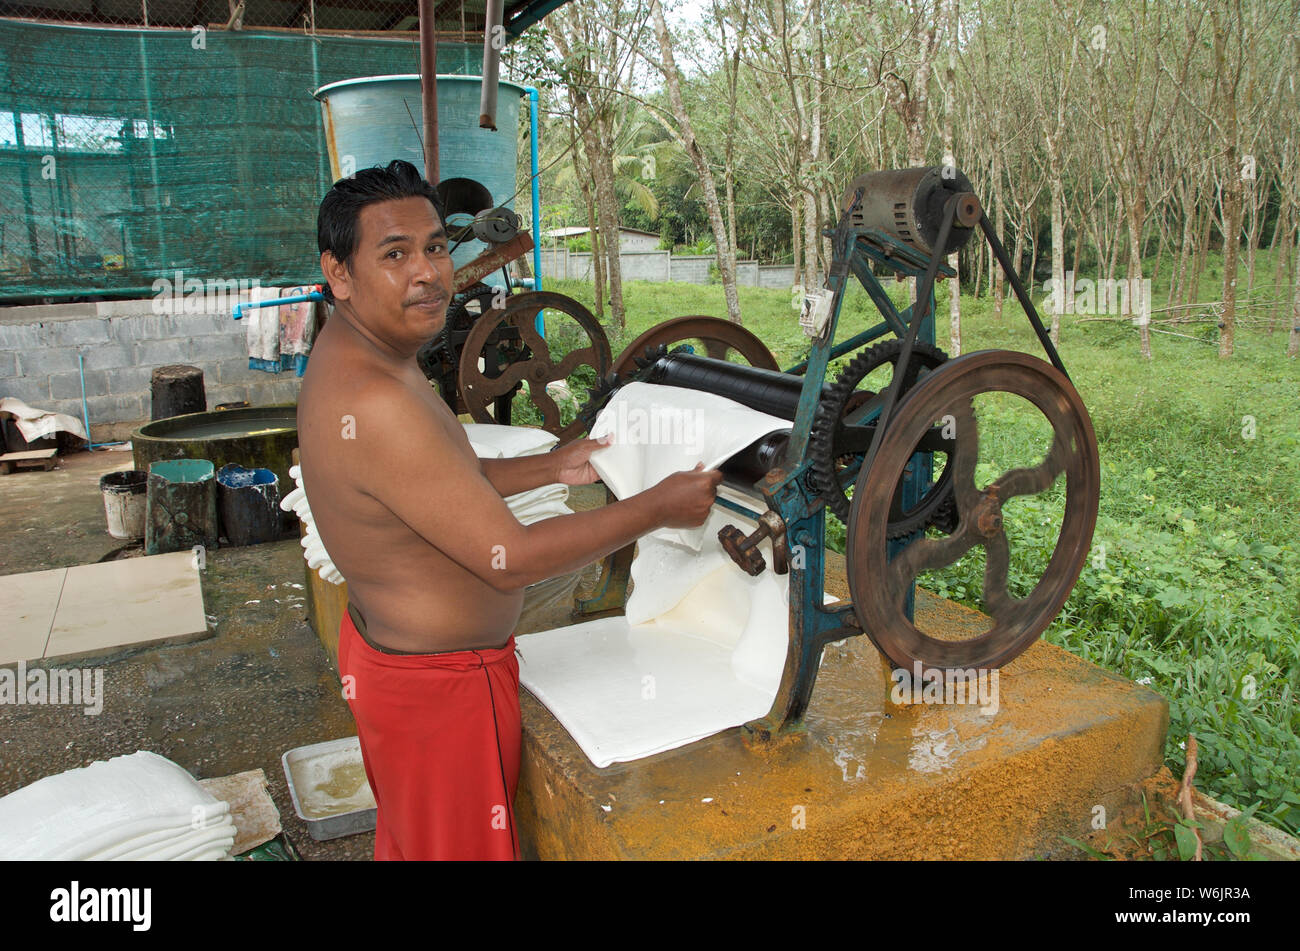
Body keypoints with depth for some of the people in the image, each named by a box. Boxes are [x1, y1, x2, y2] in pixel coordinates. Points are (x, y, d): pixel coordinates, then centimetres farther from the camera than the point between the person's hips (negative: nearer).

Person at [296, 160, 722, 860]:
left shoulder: (350, 353, 2)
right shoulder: (375, 403, -32)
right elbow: (509, 557, -29)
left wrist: (550, 468, 5)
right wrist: (658, 507, -21)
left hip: (384, 640, 10)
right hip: (439, 687, -9)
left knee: (408, 837, 29)